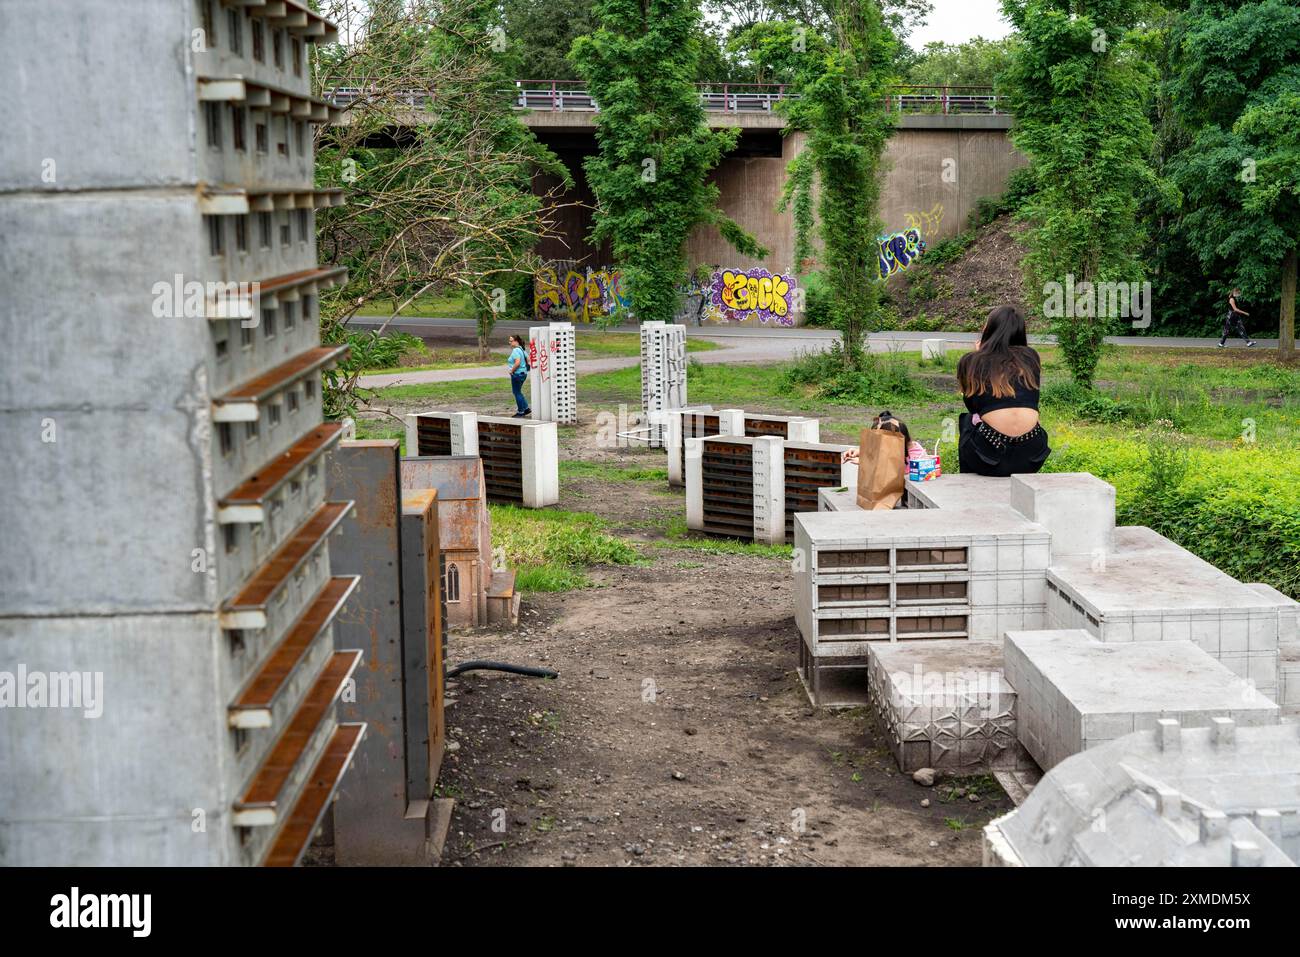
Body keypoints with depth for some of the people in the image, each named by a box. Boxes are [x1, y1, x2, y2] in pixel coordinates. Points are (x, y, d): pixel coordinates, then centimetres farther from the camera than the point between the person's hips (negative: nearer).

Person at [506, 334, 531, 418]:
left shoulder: (515, 350, -18)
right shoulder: (521, 349, 12)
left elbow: (517, 362, -29)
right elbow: (528, 359, 18)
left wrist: (512, 370, -17)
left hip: (517, 374, -10)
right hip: (523, 373, 10)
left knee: (517, 393, 1)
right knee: (518, 392, 20)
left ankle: (521, 412, 7)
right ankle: (526, 409, 21)